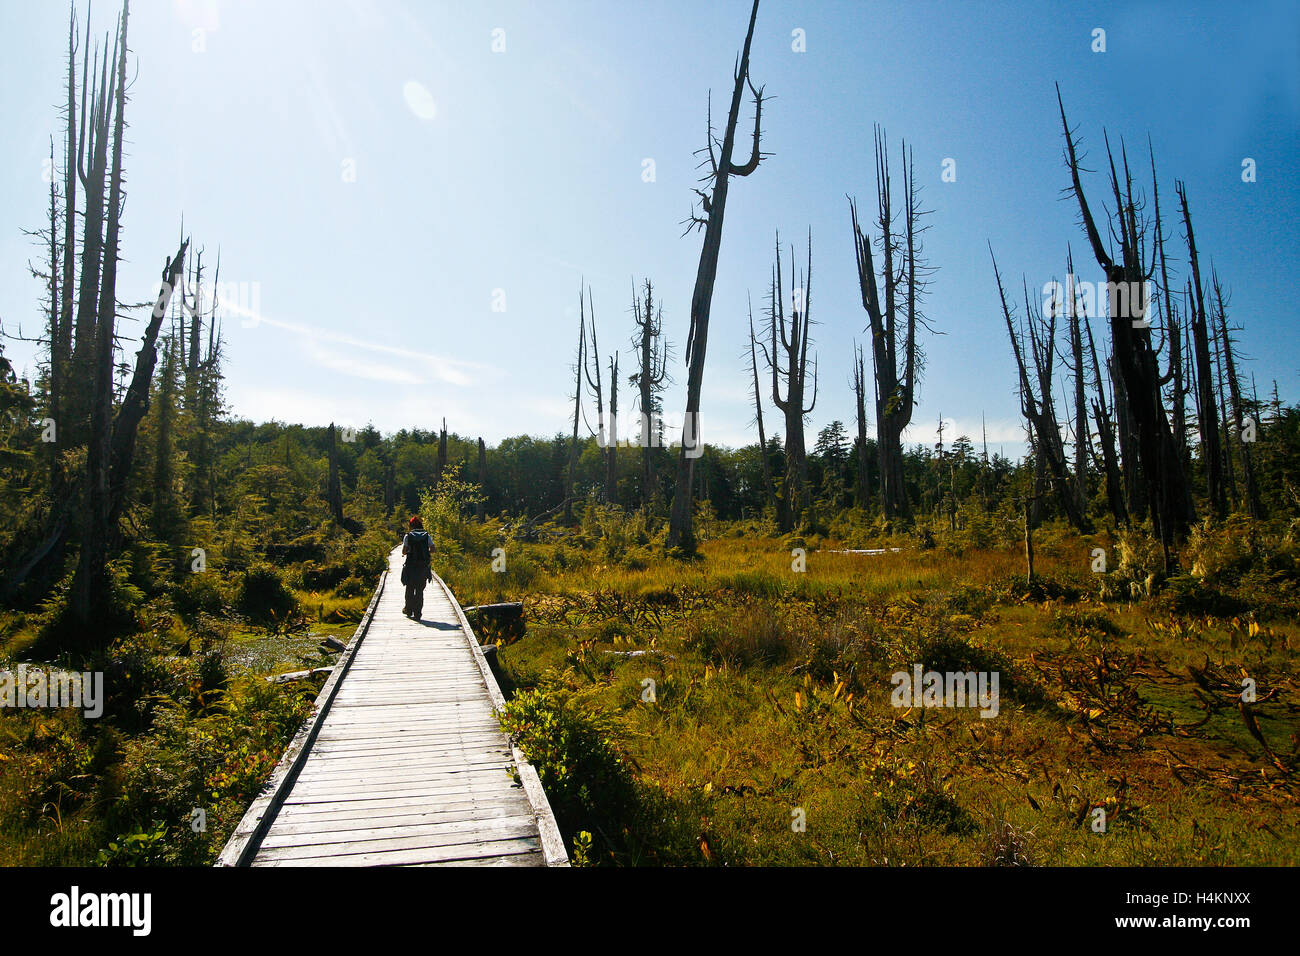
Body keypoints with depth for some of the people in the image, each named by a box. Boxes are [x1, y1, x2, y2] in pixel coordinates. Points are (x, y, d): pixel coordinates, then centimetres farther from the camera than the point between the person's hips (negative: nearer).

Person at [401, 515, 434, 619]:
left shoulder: (408, 536, -2)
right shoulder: (427, 535, 3)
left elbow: (404, 551, -5)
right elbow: (432, 549, -3)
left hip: (411, 566, -1)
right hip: (423, 567, 1)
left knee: (410, 589, 16)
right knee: (420, 590, 5)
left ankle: (408, 610, 29)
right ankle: (417, 614, 2)